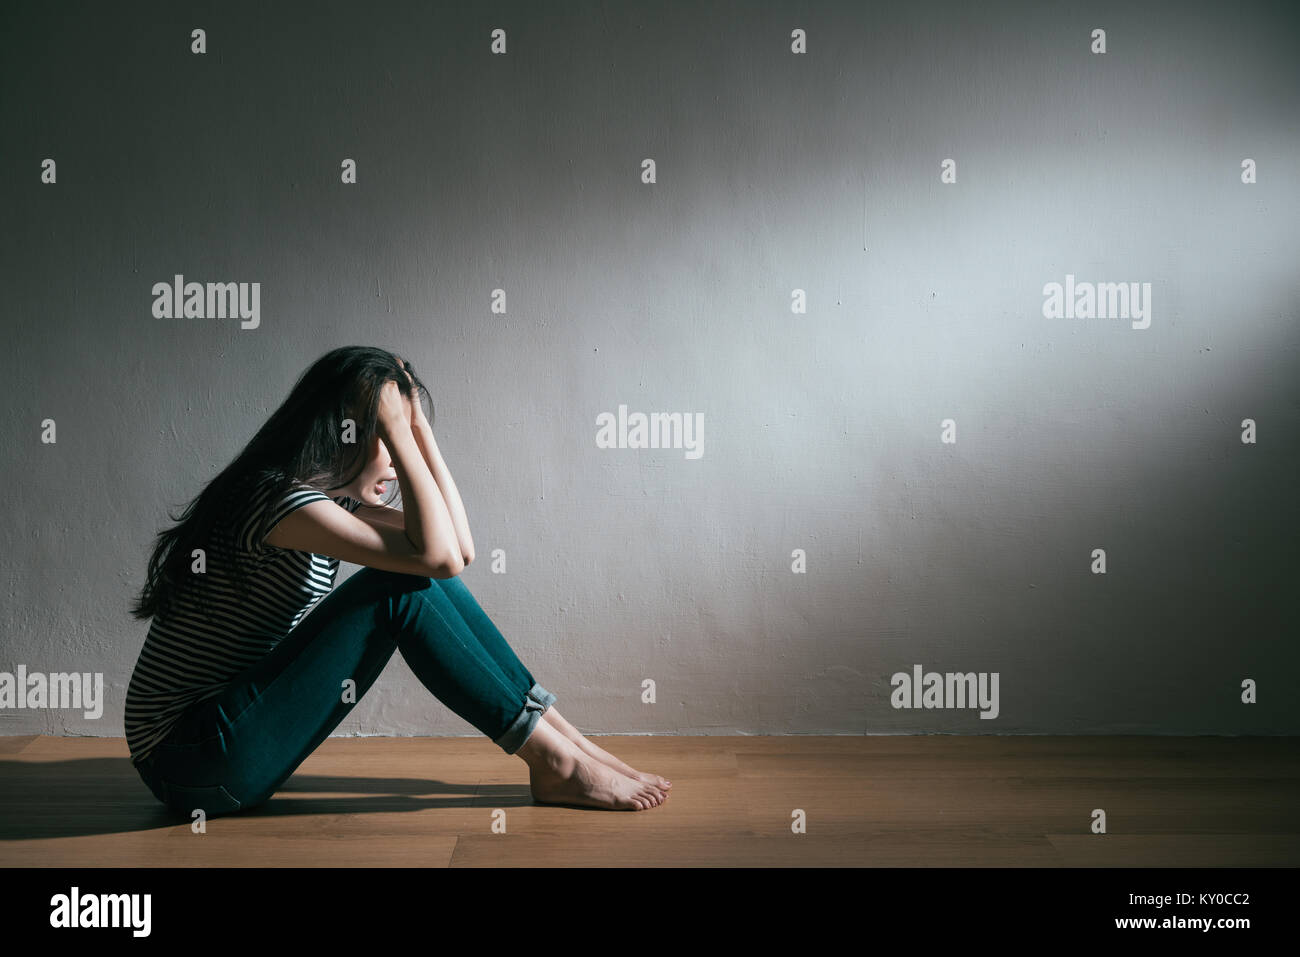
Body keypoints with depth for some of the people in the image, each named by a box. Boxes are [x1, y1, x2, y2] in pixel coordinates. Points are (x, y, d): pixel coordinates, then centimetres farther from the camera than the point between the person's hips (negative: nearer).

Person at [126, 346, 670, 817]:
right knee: (401, 588, -19)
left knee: (418, 577, -1)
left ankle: (560, 733, 1)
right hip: (197, 764, -9)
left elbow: (460, 546, 4)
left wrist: (417, 423, 2)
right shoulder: (277, 496, -20)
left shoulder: (331, 498, 9)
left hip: (232, 737, 9)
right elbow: (440, 556, -27)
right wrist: (397, 428, -19)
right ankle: (555, 764, -12)